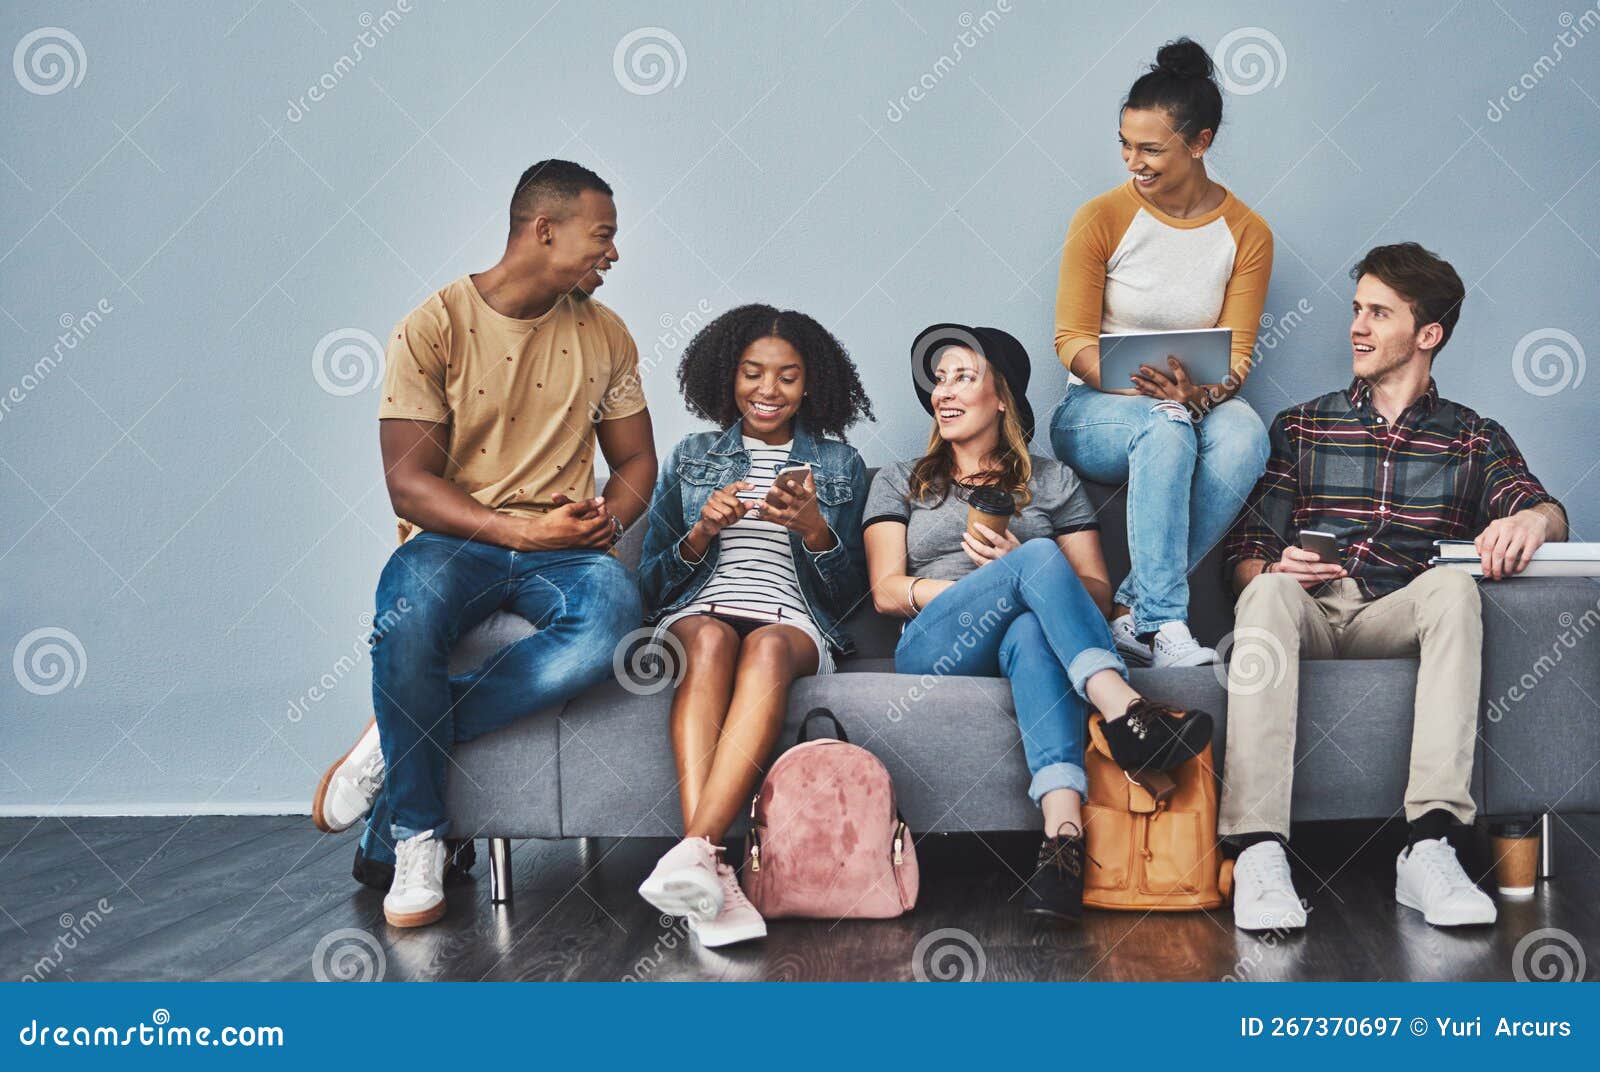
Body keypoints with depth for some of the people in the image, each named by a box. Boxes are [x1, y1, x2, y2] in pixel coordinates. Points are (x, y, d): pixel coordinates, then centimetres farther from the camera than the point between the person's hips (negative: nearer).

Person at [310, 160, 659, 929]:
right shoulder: (433, 328, -4)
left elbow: (636, 460, 18)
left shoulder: (602, 335, 11)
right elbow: (409, 484, -9)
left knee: (613, 611, -34)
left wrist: (607, 517, -5)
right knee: (406, 616, -38)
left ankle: (396, 746, -20)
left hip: (559, 550, 3)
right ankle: (418, 838, -15)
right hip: (453, 541, -3)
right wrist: (523, 530, -20)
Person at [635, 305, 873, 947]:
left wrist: (812, 528, -7)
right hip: (696, 613, 0)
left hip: (794, 624, 0)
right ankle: (709, 870, -53)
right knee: (710, 639, -38)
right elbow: (652, 584, 15)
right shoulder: (691, 457, 20)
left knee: (768, 648, -39)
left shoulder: (840, 464, 19)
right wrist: (703, 532, -4)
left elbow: (847, 595, 12)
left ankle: (695, 848, -53)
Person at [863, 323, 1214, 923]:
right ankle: (1127, 712, -52)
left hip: (1027, 641, 1)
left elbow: (1098, 594, 14)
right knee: (1040, 557, -31)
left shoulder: (1053, 482, 24)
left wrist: (1013, 567, -7)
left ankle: (1063, 829, -60)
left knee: (1031, 631, -40)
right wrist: (1023, 573, -6)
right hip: (936, 650, -1)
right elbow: (886, 591, 7)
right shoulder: (900, 484, 23)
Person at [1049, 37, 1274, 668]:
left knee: (1243, 435, -34)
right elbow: (1073, 341, -6)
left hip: (1199, 409, 2)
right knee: (1164, 429, -38)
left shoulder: (1247, 234, 2)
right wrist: (1147, 386, -25)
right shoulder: (1101, 220, -4)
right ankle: (1164, 623, -41)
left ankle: (1135, 609, -31)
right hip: (1096, 412, -2)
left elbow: (1237, 354, -1)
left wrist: (1200, 394, -25)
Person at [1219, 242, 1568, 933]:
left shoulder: (1474, 440, 19)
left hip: (1398, 620, 0)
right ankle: (1258, 851, -46)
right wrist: (1273, 570, -14)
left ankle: (1429, 846, -43)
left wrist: (1535, 517, -27)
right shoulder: (1301, 428, 20)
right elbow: (1246, 555, 10)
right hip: (1308, 615, 0)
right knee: (1271, 592, -35)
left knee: (1455, 586, -33)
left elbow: (1539, 508, -1)